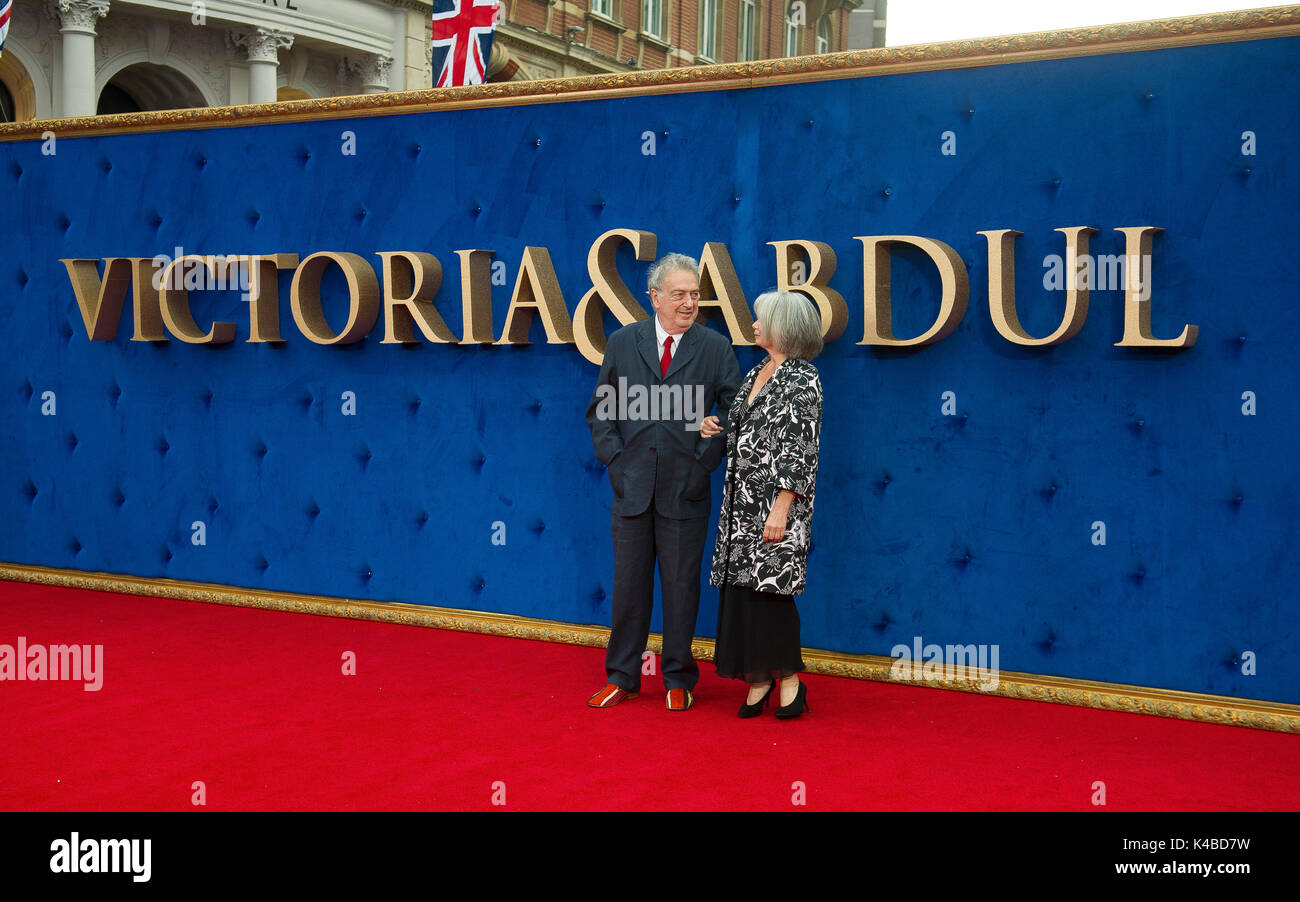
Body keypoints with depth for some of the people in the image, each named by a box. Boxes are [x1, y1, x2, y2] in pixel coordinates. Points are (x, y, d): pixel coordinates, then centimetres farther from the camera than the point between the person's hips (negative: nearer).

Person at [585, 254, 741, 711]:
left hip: (685, 489, -1)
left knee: (681, 584, 6)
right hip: (631, 485, 1)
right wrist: (614, 457, -2)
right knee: (629, 582, 8)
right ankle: (621, 677, 20)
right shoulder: (622, 342, 6)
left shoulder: (716, 347, 2)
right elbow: (600, 410, 9)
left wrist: (705, 461, -8)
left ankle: (679, 680, 19)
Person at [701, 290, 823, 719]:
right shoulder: (755, 374, 15)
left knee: (770, 586, -6)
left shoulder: (803, 379, -10)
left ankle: (789, 679, 7)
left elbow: (801, 452, -15)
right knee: (740, 587, 6)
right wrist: (715, 431, 5)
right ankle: (758, 679, 14)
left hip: (775, 504, -8)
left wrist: (781, 509, -20)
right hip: (742, 502, 8)